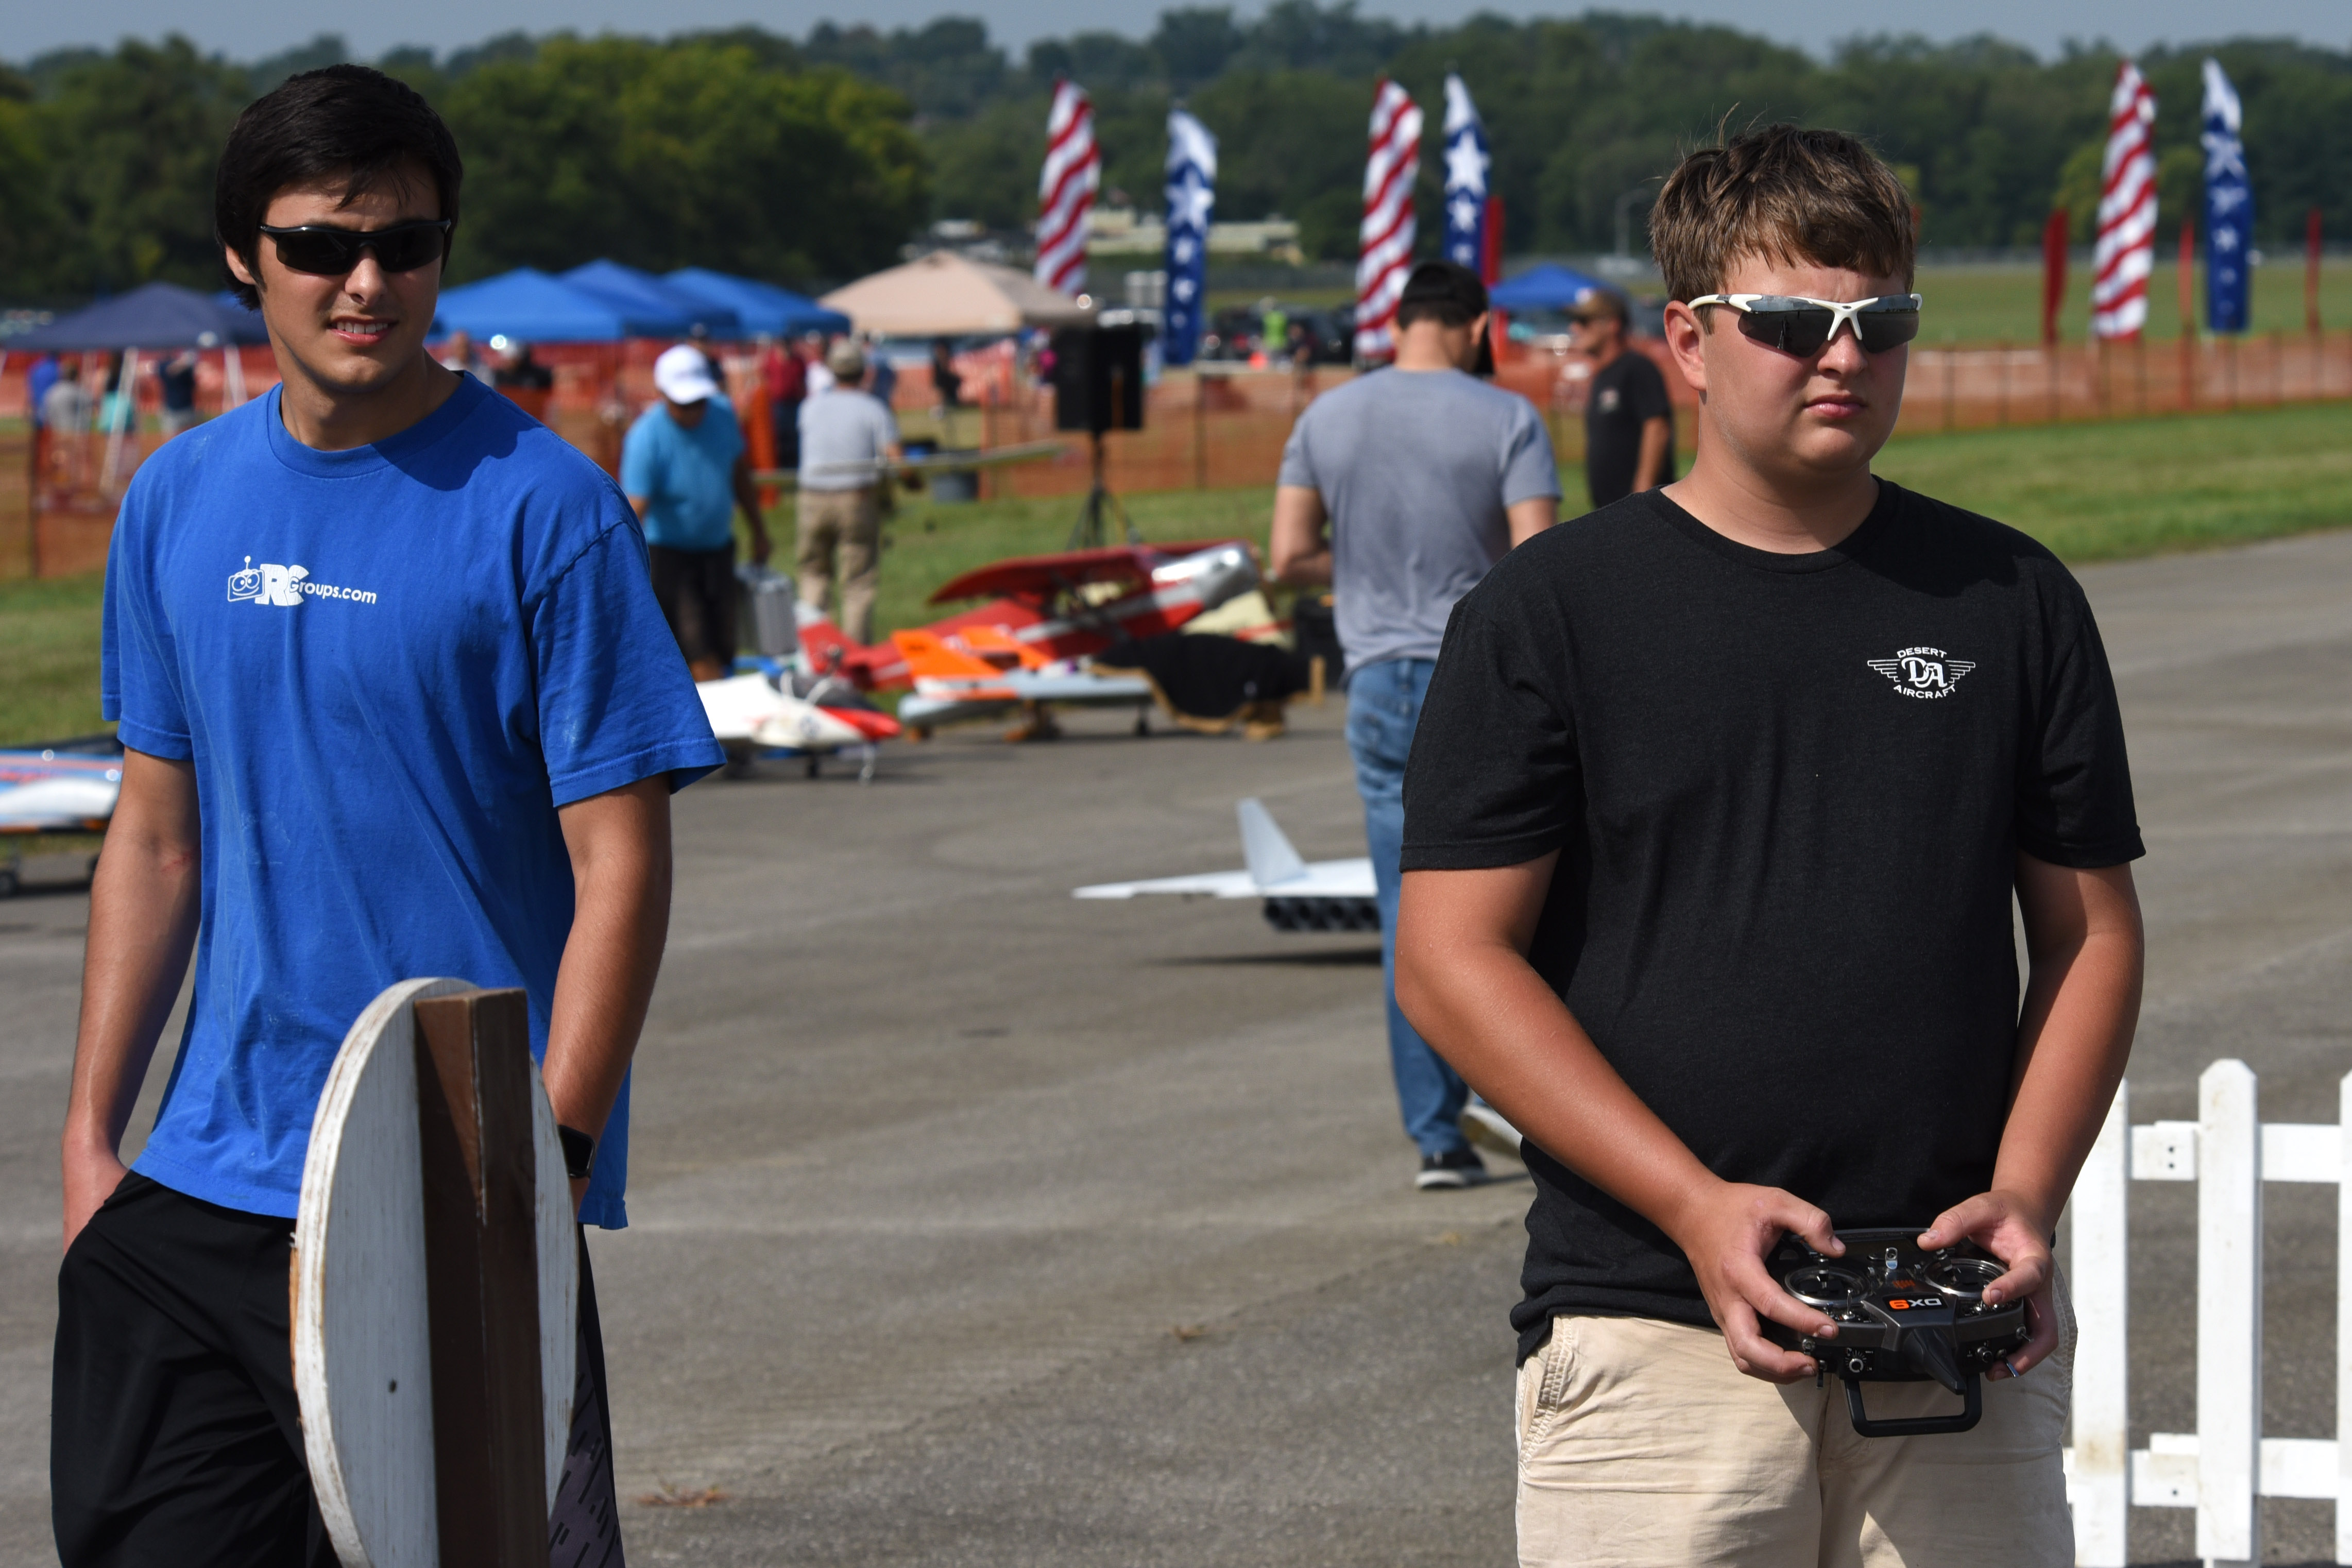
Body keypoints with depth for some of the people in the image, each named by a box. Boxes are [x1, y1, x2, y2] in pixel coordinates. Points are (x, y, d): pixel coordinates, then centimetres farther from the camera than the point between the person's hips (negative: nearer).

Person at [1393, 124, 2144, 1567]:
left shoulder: (2014, 602, 11)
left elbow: (2092, 931, 14)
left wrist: (2024, 1194, -4)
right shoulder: (1552, 610, 2)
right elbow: (1452, 957, -2)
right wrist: (1696, 1206, -12)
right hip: (1650, 1326, -3)